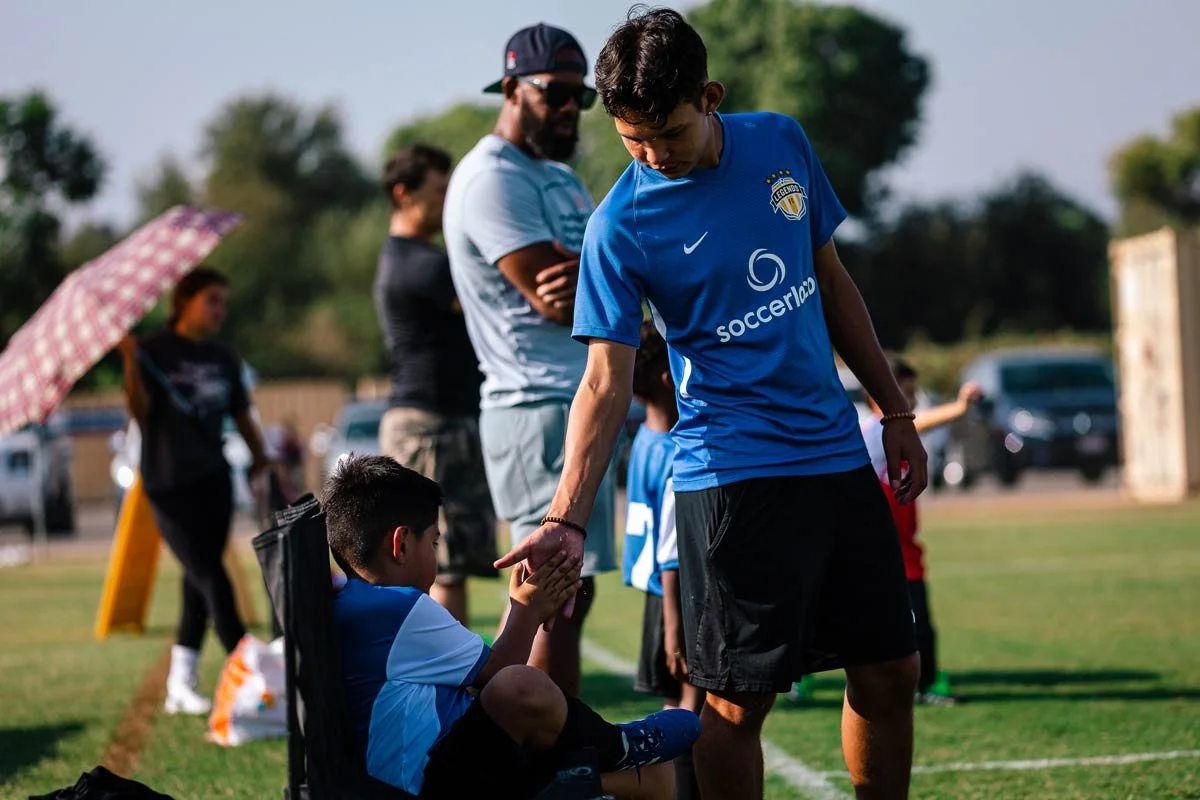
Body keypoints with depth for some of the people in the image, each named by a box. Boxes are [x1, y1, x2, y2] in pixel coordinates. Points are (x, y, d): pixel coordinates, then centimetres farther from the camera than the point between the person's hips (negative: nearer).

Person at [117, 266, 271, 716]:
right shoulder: (155, 351, -4)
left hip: (213, 480, 6)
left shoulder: (223, 359, 13)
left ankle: (180, 686, 11)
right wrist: (130, 362, -26)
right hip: (169, 484, -6)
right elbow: (140, 410, -14)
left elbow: (241, 414, 19)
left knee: (199, 582, 6)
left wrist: (261, 459, 10)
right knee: (211, 579, -10)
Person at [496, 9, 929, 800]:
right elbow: (607, 384, -14)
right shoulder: (621, 224, -11)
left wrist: (895, 410, 15)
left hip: (839, 453, 5)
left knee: (890, 672, 8)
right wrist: (567, 517, -26)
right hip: (732, 474, -5)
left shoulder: (783, 143, 2)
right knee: (738, 700, -5)